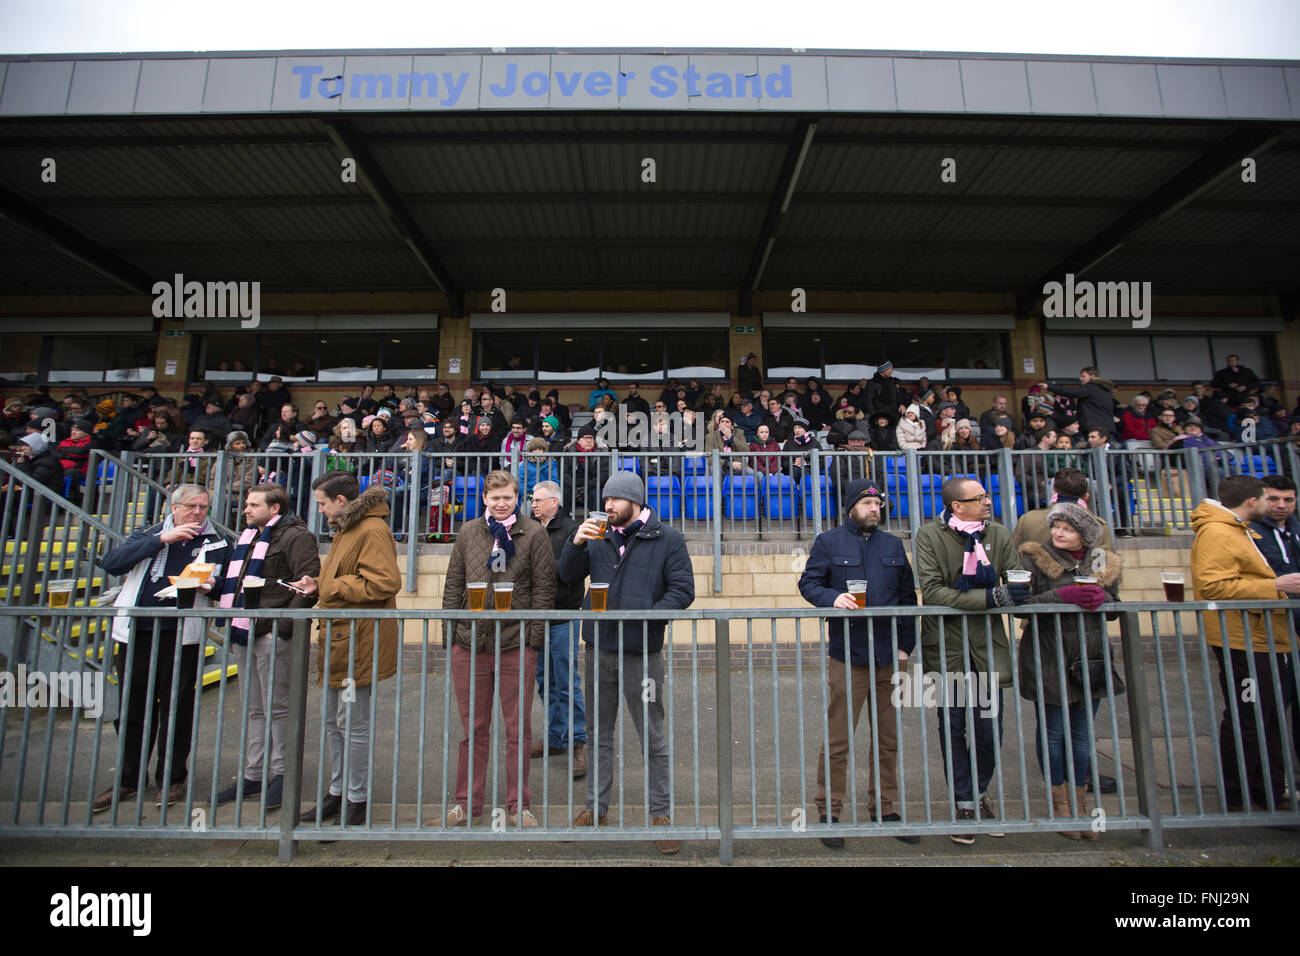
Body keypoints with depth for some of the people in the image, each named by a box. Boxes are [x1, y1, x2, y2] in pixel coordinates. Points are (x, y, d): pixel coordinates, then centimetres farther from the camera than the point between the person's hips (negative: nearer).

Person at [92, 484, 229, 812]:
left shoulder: (215, 544, 9)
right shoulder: (150, 535, 11)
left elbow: (223, 586, 10)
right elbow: (111, 562, -5)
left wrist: (211, 585, -13)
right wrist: (161, 540, -13)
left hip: (181, 635, -1)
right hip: (137, 633, 2)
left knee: (177, 709, 5)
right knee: (133, 709, 12)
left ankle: (171, 780, 19)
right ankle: (128, 780, 27)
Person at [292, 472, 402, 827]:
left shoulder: (373, 530, -17)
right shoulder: (345, 529, 18)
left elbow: (384, 582, -27)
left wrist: (334, 586, -17)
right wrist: (317, 584, 8)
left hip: (358, 644, -11)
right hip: (338, 641, 11)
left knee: (353, 725, 0)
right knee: (333, 722, 19)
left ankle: (358, 801, 15)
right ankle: (337, 793, 33)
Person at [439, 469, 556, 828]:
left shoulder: (533, 533, -1)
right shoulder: (468, 532, 9)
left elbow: (543, 588, -2)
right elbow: (454, 584, 11)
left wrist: (535, 637, -6)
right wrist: (450, 633, 5)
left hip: (517, 644, -2)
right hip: (470, 641, 3)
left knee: (518, 730, 9)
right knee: (472, 729, 14)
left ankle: (518, 806, 24)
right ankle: (467, 803, 30)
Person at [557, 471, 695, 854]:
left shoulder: (667, 539, -4)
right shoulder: (600, 537, 9)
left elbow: (683, 590, -8)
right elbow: (569, 575, 8)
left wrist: (646, 616, -20)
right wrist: (576, 543, -10)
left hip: (642, 653, -4)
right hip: (599, 648, 4)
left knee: (653, 737, 8)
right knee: (599, 733, 18)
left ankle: (661, 812, 25)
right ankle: (596, 804, 35)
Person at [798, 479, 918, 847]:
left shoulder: (894, 546, 13)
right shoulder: (828, 542, 3)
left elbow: (908, 597, 14)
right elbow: (808, 583, -1)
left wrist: (906, 644, 7)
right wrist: (832, 597, -21)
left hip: (889, 657, 4)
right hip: (847, 655, -4)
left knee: (888, 740, 13)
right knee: (837, 740, 1)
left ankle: (885, 810, 29)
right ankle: (829, 812, 15)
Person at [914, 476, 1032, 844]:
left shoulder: (999, 535, 3)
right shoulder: (930, 535, -9)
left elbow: (1018, 588, 2)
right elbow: (932, 592, -18)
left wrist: (1016, 593, -21)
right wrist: (990, 596, -24)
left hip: (988, 643, 3)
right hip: (946, 644, -3)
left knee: (989, 729, 7)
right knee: (952, 728, 7)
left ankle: (979, 793, 34)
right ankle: (966, 804, 25)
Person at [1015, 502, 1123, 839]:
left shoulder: (1105, 563, 9)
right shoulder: (1033, 557, -5)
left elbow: (1115, 608, 14)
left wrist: (1102, 598, -8)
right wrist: (1061, 596, -25)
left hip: (1090, 659, 4)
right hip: (1048, 660, -4)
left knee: (1081, 734, 12)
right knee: (1052, 732, 5)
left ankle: (1079, 803, 26)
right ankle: (1061, 804, 21)